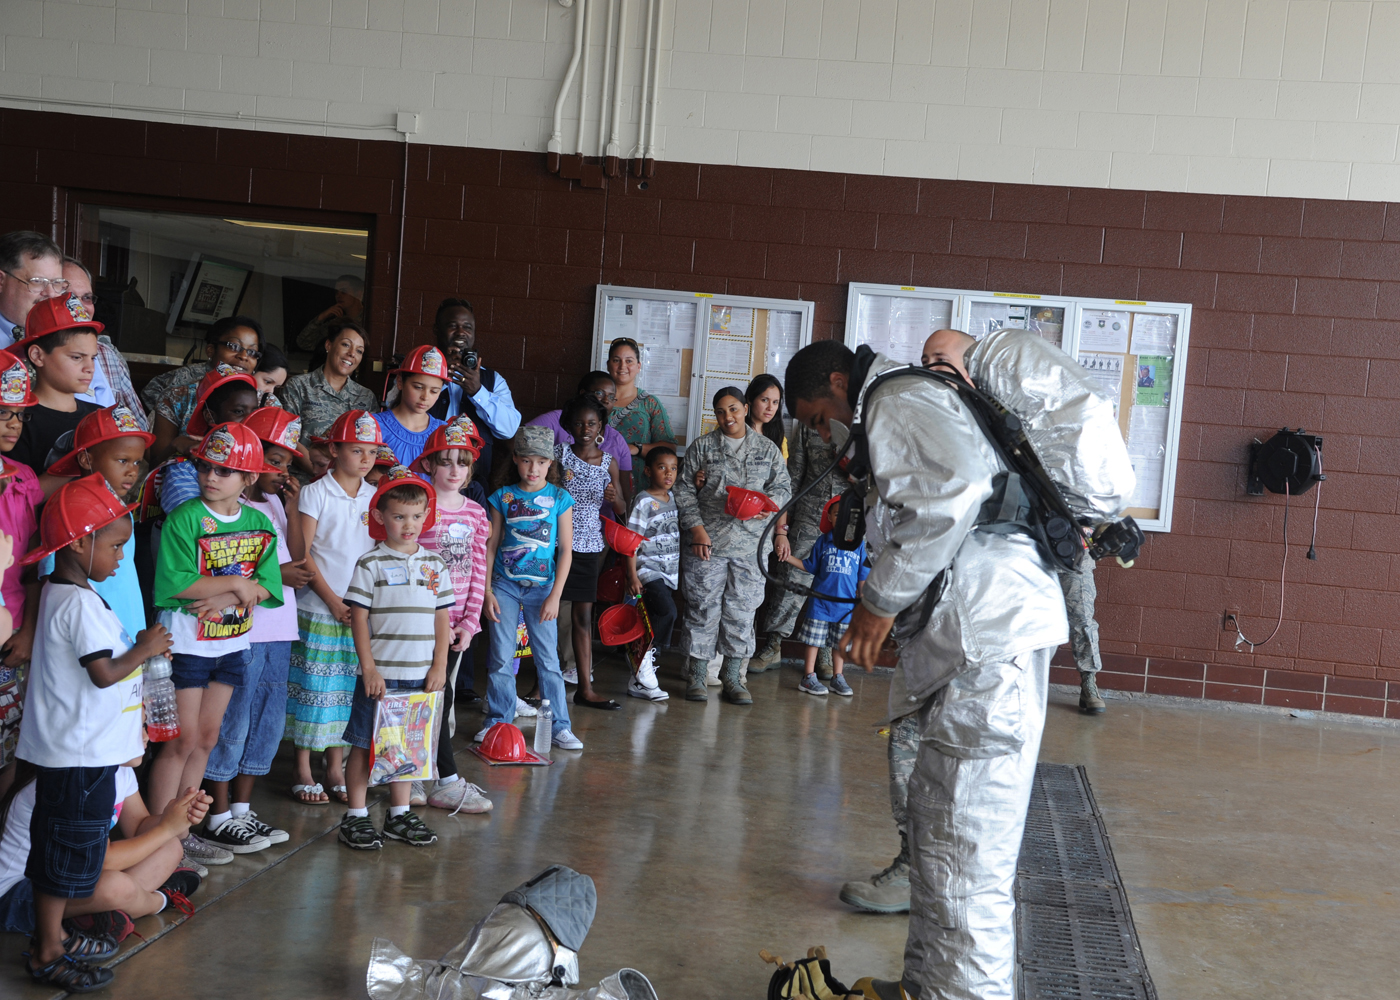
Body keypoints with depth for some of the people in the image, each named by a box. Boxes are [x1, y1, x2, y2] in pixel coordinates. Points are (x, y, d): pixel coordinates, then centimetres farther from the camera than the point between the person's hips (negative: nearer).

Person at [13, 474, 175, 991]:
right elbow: (105, 674, -23)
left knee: (56, 848, 19)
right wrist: (144, 649, -10)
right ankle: (47, 956, 11)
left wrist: (138, 647, 8)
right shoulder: (80, 604, -22)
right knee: (70, 850, 0)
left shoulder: (58, 593, 11)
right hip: (81, 754, -10)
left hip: (70, 749, 10)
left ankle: (52, 934, 32)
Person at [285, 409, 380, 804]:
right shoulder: (315, 493, -4)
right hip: (319, 609, -4)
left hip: (362, 612, 4)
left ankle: (336, 768, 20)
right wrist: (332, 601, -11)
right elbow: (303, 553, -7)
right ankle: (303, 771, 12)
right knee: (313, 689, 0)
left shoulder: (374, 497, 9)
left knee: (348, 690, 9)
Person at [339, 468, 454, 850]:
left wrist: (439, 666, 3)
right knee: (364, 744, 2)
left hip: (421, 675, 4)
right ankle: (355, 816, 13)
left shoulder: (434, 565, 8)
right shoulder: (370, 564, -4)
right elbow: (359, 618, -5)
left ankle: (399, 814, 23)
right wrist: (369, 669, -10)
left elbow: (442, 617, 10)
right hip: (380, 674, -4)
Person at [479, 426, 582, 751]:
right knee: (501, 657, 4)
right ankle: (498, 721, 17)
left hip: (541, 586, -1)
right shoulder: (503, 497, 2)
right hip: (504, 585, 1)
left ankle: (560, 726, 7)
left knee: (548, 658, 0)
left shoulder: (559, 498, -1)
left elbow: (566, 549, -1)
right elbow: (491, 546, 5)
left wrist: (555, 595, -7)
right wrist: (487, 591, -1)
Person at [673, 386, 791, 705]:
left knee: (742, 610, 4)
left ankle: (732, 676, 14)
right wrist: (697, 528, -6)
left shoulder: (767, 449, 10)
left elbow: (783, 486, 12)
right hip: (708, 543, -1)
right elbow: (685, 490, 5)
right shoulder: (702, 446, 6)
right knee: (703, 608, 0)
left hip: (750, 545, 1)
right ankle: (697, 676, 10)